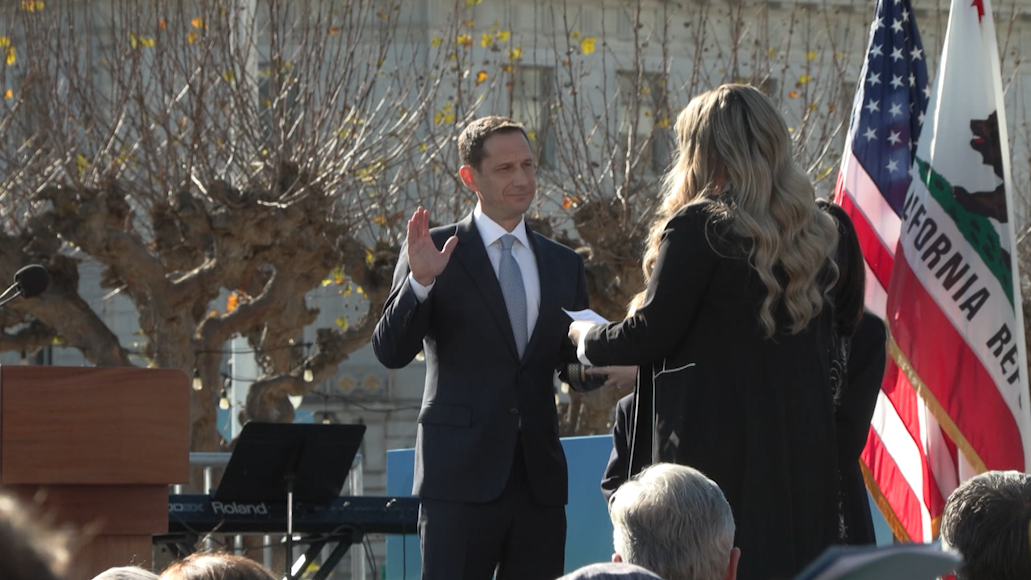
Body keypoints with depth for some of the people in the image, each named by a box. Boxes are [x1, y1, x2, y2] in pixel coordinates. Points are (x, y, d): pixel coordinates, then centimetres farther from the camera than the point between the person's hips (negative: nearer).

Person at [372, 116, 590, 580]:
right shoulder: (435, 251, 2)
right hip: (462, 474, -4)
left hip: (539, 477, 5)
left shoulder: (563, 265, 16)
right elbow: (391, 351, -5)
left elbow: (576, 363, 19)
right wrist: (419, 281, -20)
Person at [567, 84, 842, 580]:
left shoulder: (699, 226, -11)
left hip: (714, 443, -7)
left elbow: (652, 332, -9)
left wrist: (588, 338, 8)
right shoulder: (810, 232, 11)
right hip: (803, 442, 7)